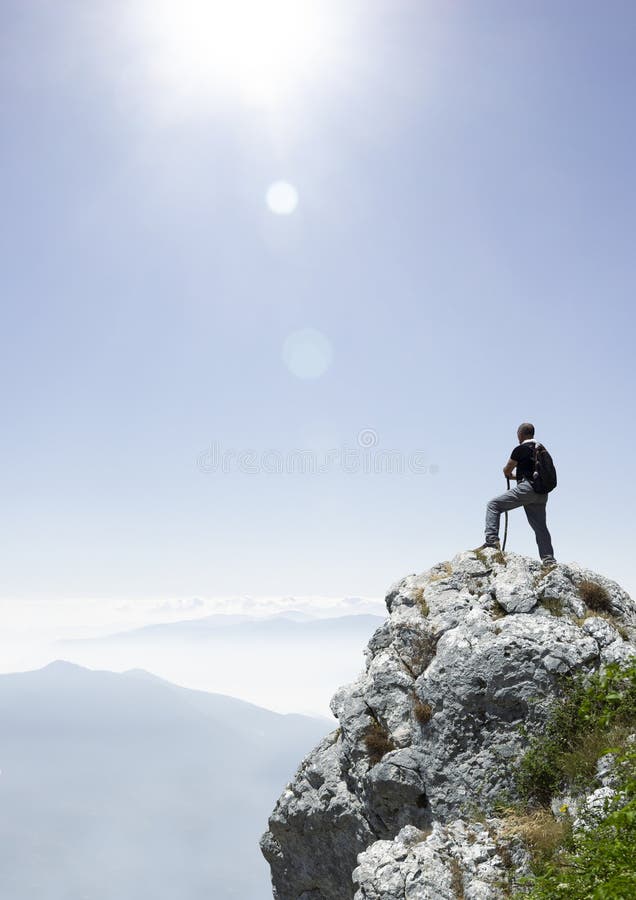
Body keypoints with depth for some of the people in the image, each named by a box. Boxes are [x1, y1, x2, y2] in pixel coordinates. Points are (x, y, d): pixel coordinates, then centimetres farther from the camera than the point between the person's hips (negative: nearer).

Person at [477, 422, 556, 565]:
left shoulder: (520, 449, -5)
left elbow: (507, 471, 5)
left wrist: (509, 474, 29)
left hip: (527, 489, -7)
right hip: (541, 493, 7)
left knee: (493, 505, -4)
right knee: (540, 527, 13)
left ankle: (492, 540, -15)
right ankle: (549, 560, 11)